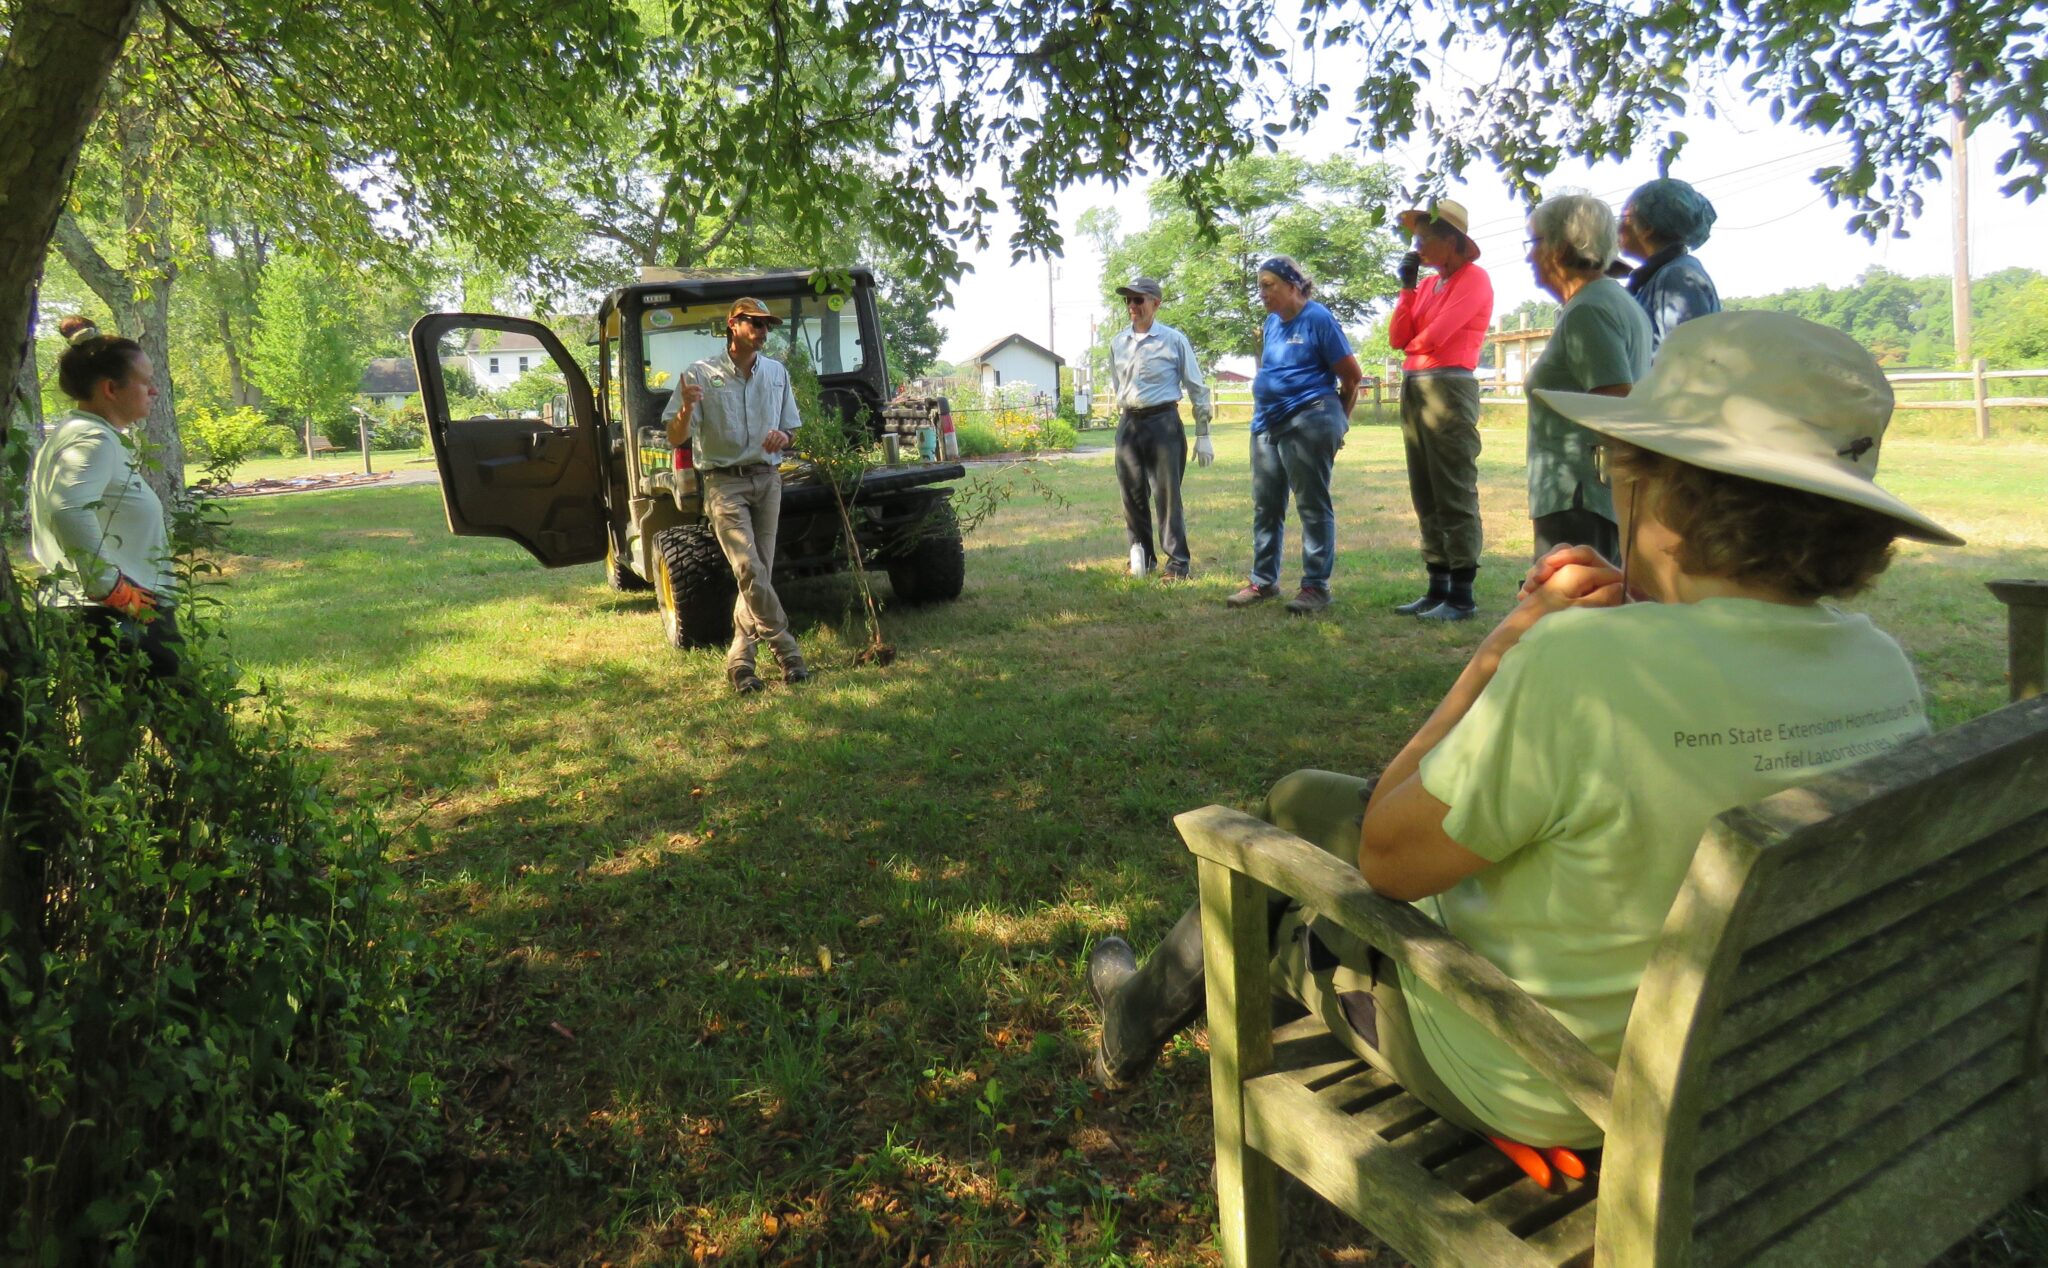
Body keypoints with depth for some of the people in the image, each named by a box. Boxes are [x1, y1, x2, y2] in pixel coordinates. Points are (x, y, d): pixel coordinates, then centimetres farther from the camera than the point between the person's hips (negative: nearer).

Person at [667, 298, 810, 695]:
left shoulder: (777, 373, 11)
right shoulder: (701, 375, -1)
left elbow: (793, 432, 17)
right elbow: (676, 439, -3)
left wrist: (782, 438, -7)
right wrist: (686, 410, -24)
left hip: (767, 480, 5)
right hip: (725, 483, -4)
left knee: (760, 573, 3)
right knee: (750, 571, -16)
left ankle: (739, 662, 11)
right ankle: (787, 651, -8)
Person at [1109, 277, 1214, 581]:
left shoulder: (1174, 340, -2)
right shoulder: (1118, 343, 10)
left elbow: (1197, 387, 0)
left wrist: (1203, 434, -3)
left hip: (1163, 422, -4)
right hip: (1129, 424, 5)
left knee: (1167, 494, -5)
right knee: (1132, 495, 7)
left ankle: (1177, 563, 3)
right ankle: (1141, 557, 21)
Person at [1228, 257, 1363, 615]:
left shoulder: (1318, 319, -9)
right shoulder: (1272, 323, 12)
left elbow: (1352, 376, -6)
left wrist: (1338, 417, 5)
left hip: (1308, 424, -8)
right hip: (1267, 424, 8)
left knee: (1313, 506, -2)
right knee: (1266, 506, 11)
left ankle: (1316, 586, 3)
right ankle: (1263, 580, 21)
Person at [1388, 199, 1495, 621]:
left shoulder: (1474, 278, -6)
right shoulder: (1428, 284, 17)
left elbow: (1434, 336, -16)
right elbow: (1397, 338, 9)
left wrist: (1411, 343, 5)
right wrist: (1407, 286, 4)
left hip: (1449, 389, -9)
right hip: (1414, 389, 9)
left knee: (1455, 495, -7)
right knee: (1426, 496, 10)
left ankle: (1462, 595, -5)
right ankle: (1438, 587, 17)